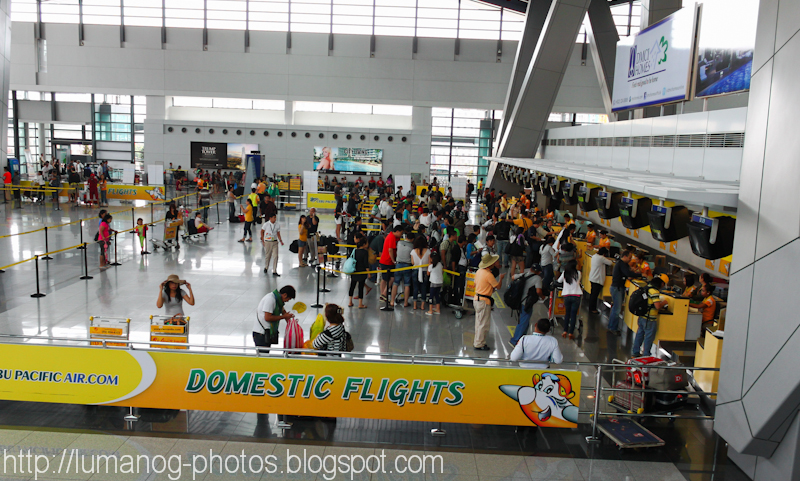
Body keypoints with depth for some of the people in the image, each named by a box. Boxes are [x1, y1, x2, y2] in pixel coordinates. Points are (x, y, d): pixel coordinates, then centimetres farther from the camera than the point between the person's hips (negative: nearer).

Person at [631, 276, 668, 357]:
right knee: (649, 337, 4)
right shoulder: (655, 291, -21)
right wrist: (663, 303, -7)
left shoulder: (647, 287, 8)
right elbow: (657, 306, -26)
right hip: (650, 320, -9)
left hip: (642, 317, 9)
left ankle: (635, 353, 29)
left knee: (639, 334, 19)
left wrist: (660, 302, 16)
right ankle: (645, 356, 13)